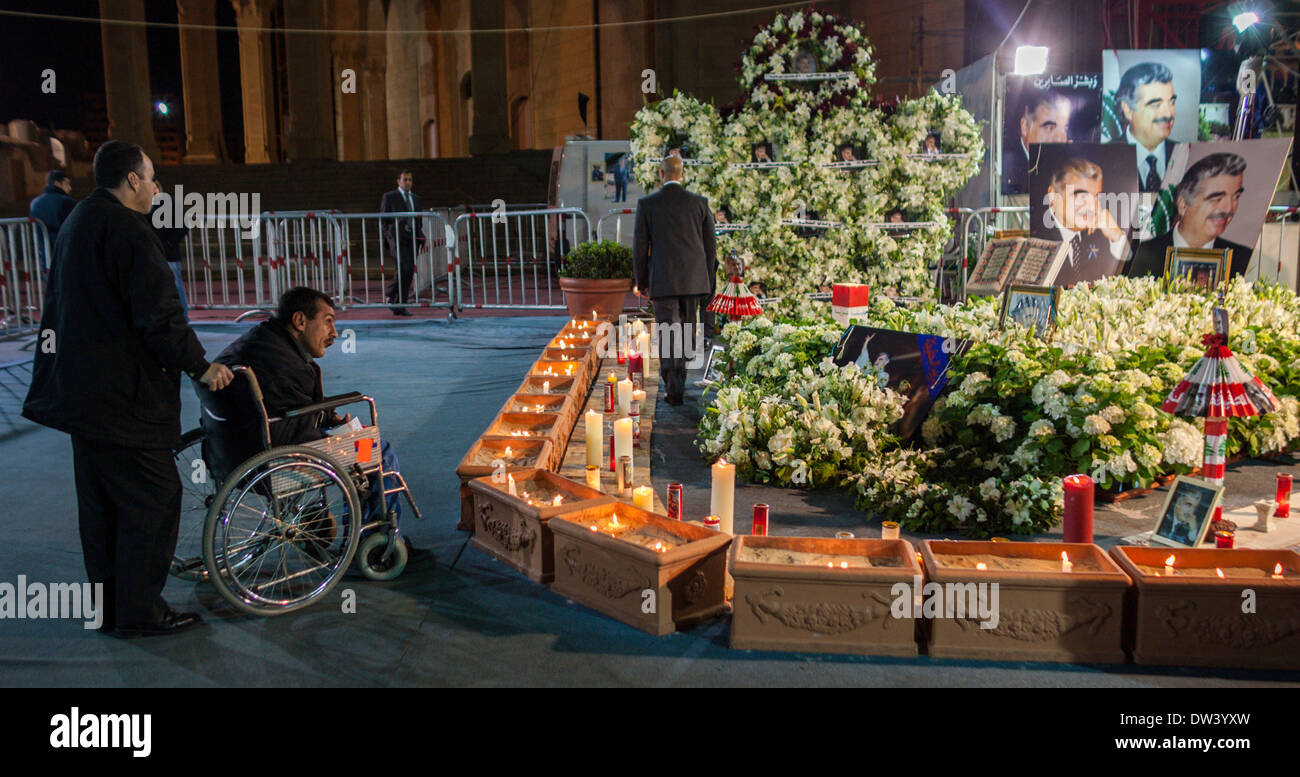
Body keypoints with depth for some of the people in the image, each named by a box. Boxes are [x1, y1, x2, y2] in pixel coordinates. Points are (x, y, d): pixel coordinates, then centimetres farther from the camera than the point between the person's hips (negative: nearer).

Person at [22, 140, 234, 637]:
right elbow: (159, 318, -21)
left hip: (80, 390, 11)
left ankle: (110, 607, 26)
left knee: (101, 503, 16)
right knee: (153, 500, -1)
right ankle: (138, 612, 7)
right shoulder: (127, 229, -16)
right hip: (124, 399, -10)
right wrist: (201, 367, -9)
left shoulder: (75, 223, 16)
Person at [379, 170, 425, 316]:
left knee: (409, 272, 0)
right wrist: (388, 236, -7)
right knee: (404, 267, -23)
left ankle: (399, 306, 5)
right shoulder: (389, 197, 6)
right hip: (396, 237, -5)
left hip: (412, 238, 5)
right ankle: (391, 295, -2)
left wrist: (421, 237, 9)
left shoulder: (416, 198, 20)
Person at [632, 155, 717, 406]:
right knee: (687, 330, 16)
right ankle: (680, 381, 25)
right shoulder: (700, 203, 4)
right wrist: (708, 281, 15)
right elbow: (710, 245, 6)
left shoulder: (646, 203, -1)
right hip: (694, 279, 3)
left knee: (668, 334, 0)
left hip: (663, 280, -2)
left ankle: (674, 389, -5)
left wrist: (641, 281, 10)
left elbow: (640, 246, 0)